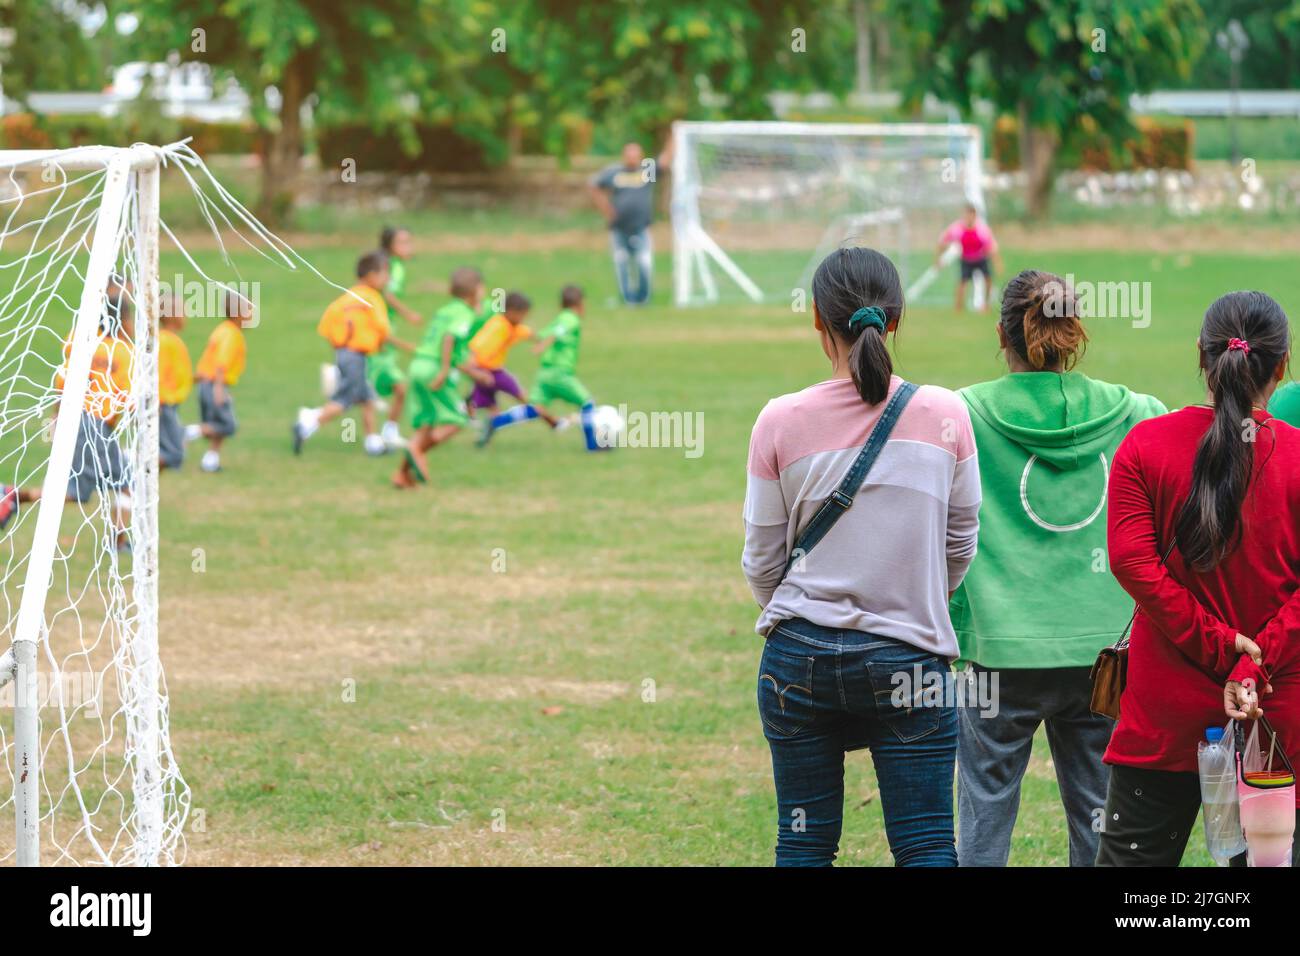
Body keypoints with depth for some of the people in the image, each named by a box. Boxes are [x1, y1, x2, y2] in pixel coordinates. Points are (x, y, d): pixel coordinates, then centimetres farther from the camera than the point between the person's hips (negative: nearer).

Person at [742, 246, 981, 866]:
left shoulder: (782, 422, -6)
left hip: (799, 657, 1)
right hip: (910, 662, -1)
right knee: (927, 849, 1)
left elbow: (761, 561, 3)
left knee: (804, 847, 8)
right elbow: (960, 546, 6)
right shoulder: (944, 416, -6)